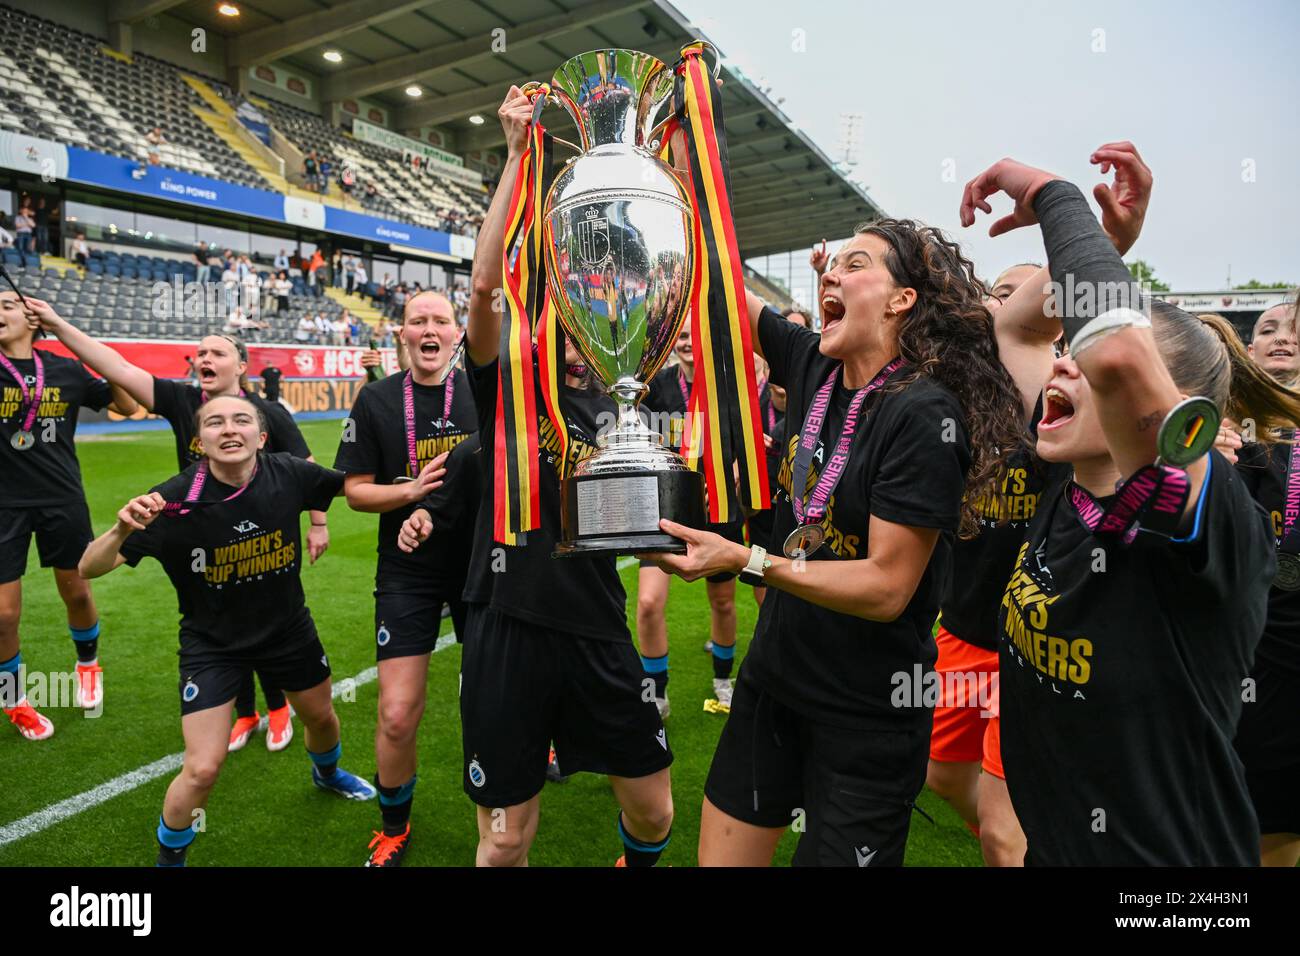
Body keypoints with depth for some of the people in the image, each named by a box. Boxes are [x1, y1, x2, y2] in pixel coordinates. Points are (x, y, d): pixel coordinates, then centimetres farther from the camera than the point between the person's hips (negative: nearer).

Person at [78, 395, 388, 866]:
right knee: (202, 769, -10)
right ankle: (169, 856, 24)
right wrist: (122, 529, -45)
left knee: (321, 717, 24)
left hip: (289, 628, 4)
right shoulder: (176, 499, -26)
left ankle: (327, 773, 62)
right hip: (212, 645, -3)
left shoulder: (288, 474, -20)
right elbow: (89, 569, -24)